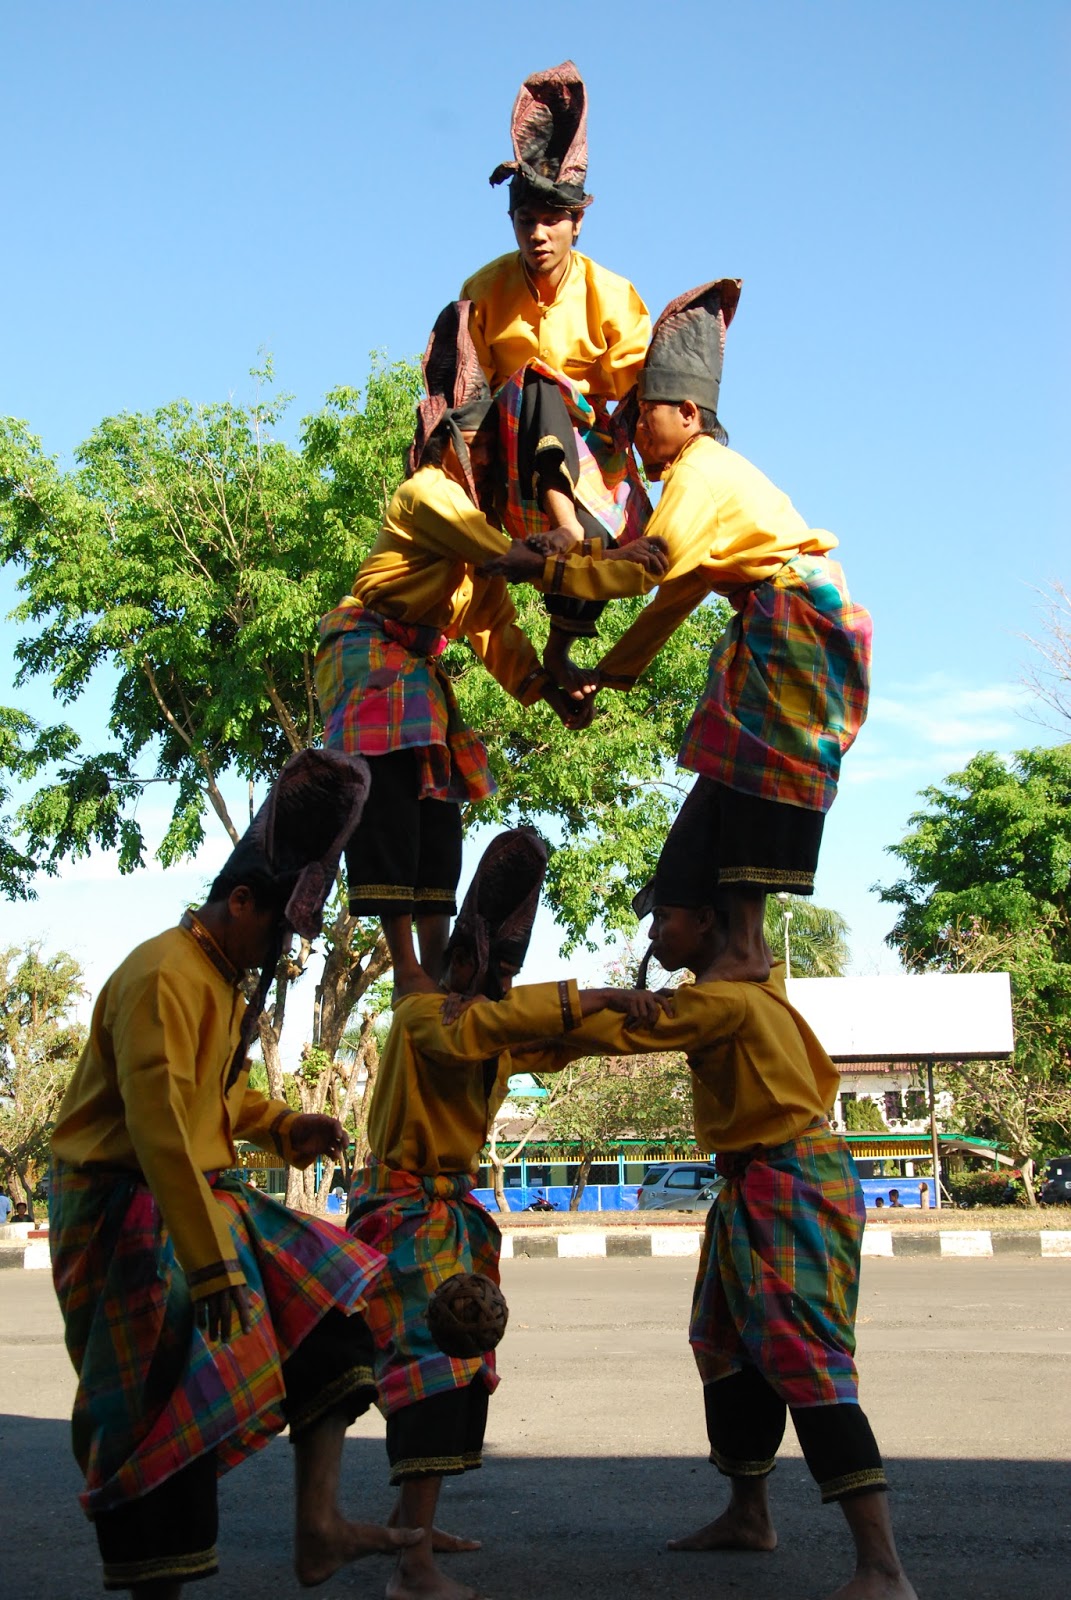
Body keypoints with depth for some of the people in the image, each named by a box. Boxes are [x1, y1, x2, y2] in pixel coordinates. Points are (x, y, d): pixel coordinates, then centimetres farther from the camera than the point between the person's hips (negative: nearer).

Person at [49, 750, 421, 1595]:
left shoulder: (225, 982, 13)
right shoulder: (164, 977, -19)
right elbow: (159, 1127, -27)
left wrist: (291, 1129, 3)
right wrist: (209, 1261, -30)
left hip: (199, 1195, 10)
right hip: (131, 1215, -10)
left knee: (326, 1303, 5)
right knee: (163, 1413, -7)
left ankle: (319, 1523, 2)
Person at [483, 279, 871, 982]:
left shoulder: (701, 469, -8)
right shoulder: (712, 472, 23)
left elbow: (648, 568, -22)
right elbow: (677, 595, 24)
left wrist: (543, 568, -16)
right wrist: (610, 674, 24)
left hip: (793, 613, -10)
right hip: (784, 624, 10)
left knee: (750, 767, -15)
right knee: (740, 772, 7)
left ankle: (745, 945, -19)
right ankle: (744, 940, 6)